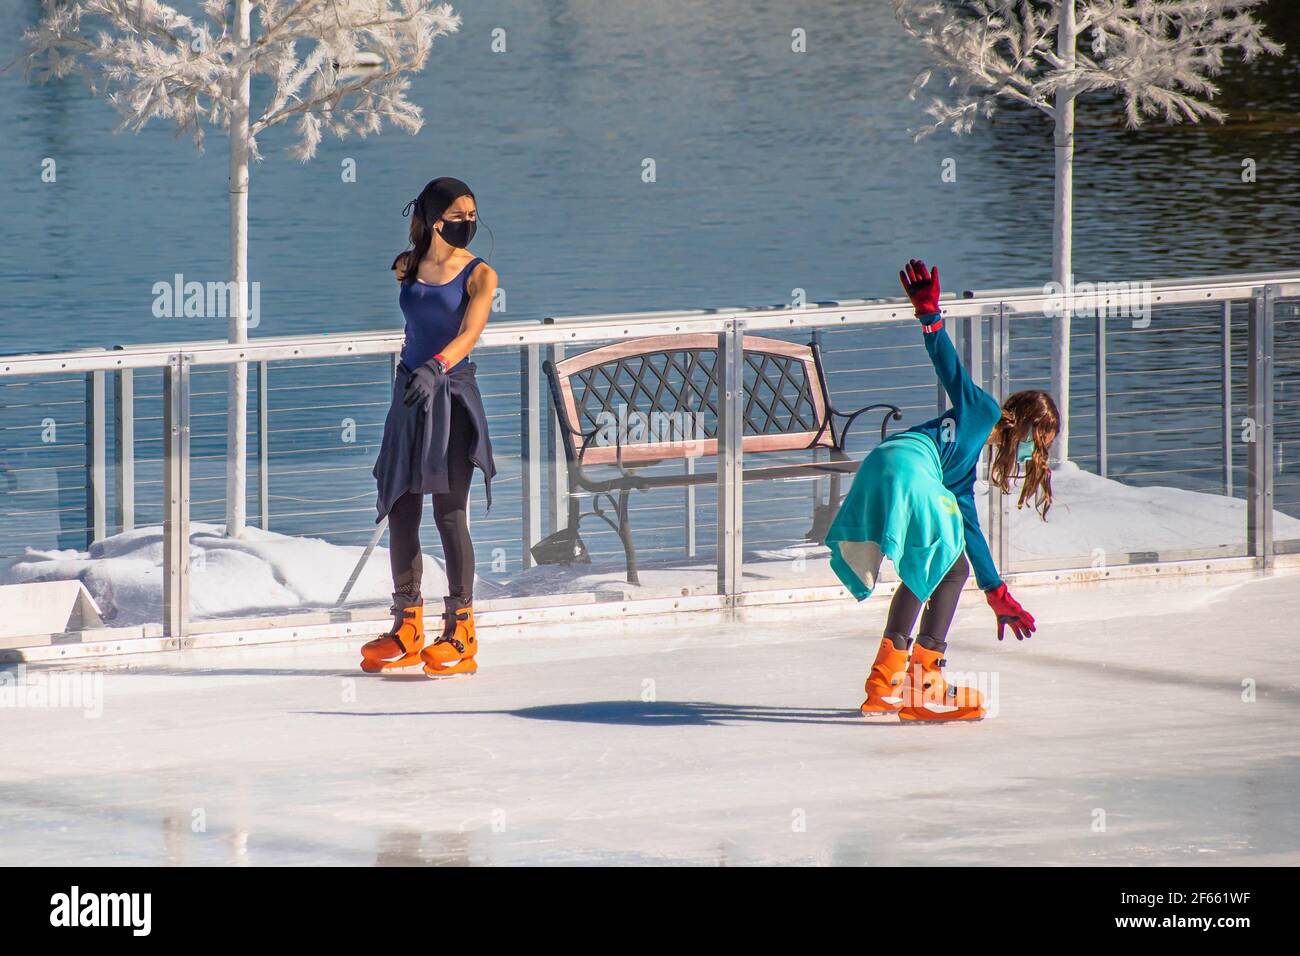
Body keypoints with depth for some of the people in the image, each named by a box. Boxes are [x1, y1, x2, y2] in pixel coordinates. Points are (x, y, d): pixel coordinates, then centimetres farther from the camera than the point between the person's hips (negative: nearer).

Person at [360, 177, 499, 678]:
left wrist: (436, 368, -37)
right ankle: (407, 627, 15)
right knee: (400, 510, 5)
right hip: (410, 393, 5)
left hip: (452, 393, -5)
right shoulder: (408, 267, 7)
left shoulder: (479, 275, -6)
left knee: (449, 511, -9)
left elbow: (470, 332, -23)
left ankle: (460, 631, -4)